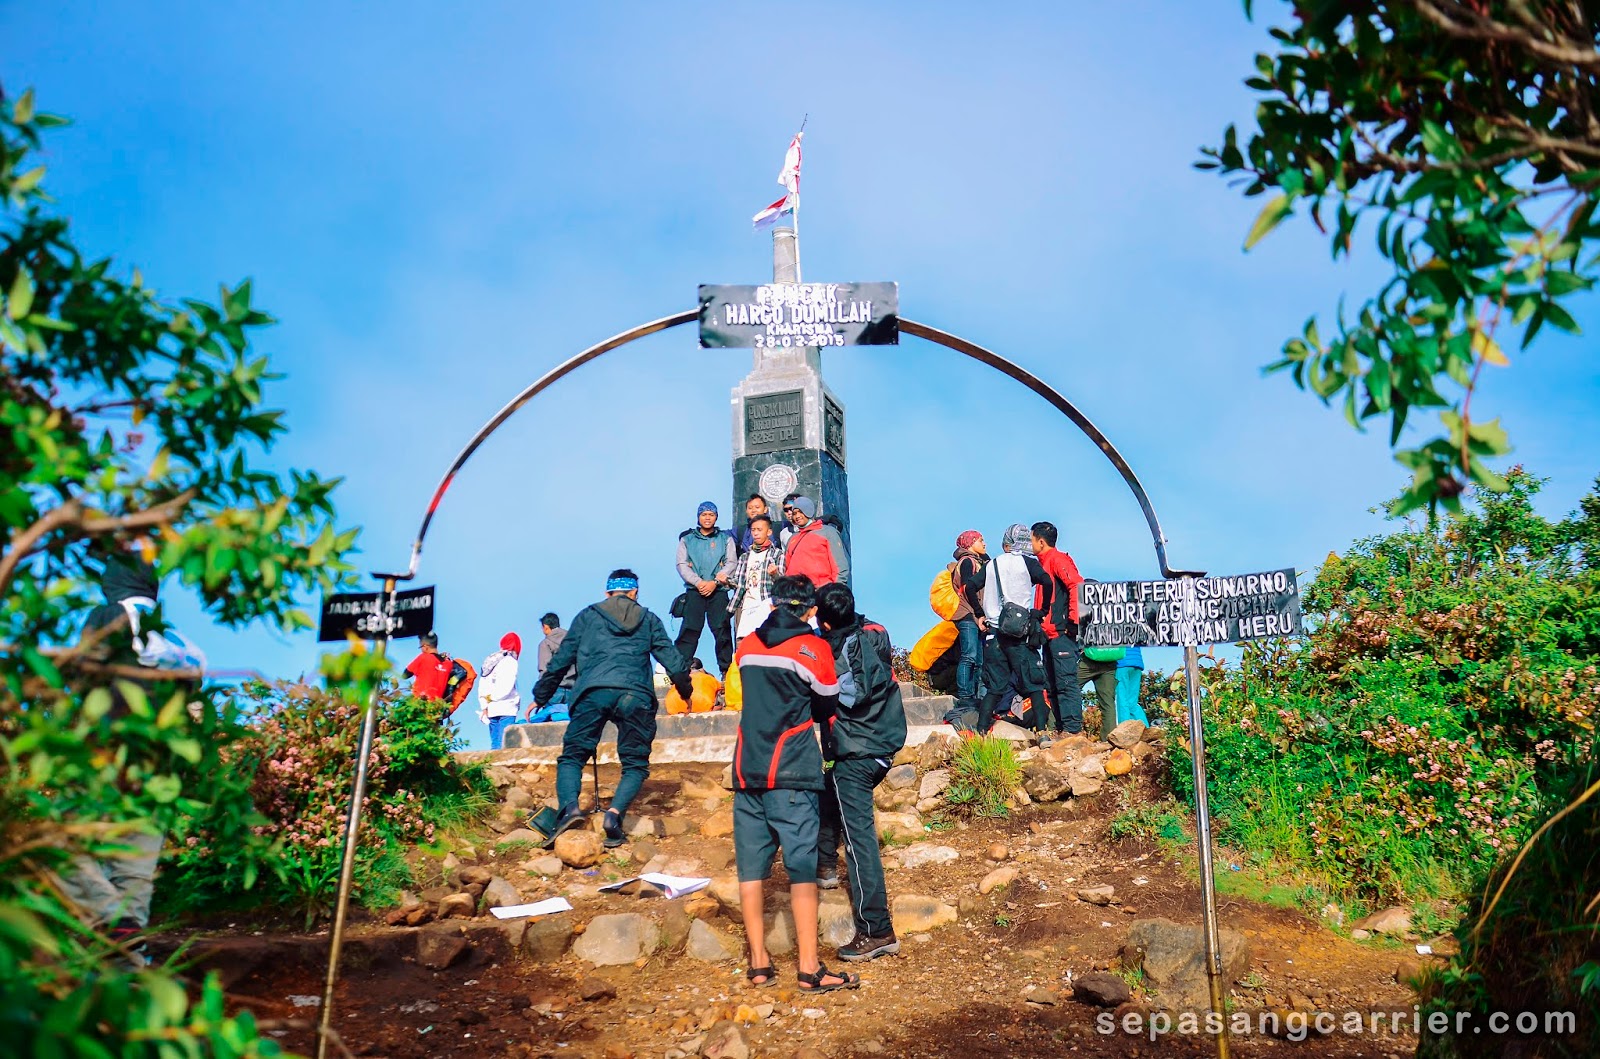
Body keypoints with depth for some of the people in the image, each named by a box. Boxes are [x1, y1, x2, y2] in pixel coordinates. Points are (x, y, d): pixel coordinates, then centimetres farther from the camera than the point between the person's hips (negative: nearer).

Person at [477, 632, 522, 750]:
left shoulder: (489, 661, 17)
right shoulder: (510, 661, -5)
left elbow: (481, 687, 12)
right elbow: (507, 687, -13)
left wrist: (484, 706, 5)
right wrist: (492, 697, 1)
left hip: (490, 710, 7)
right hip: (506, 709, -7)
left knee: (495, 745, 8)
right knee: (504, 744, -10)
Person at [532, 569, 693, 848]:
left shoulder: (587, 616, 22)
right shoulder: (648, 619, 24)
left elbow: (561, 658, 22)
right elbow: (671, 657, 22)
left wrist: (540, 696, 30)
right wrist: (687, 691, 36)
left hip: (593, 692, 0)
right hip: (636, 696, 0)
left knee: (572, 755, 8)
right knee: (635, 763, 9)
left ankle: (569, 806, -19)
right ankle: (614, 814, -16)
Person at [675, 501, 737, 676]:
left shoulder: (725, 539, 13)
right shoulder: (687, 539, 14)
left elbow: (731, 563, 3)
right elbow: (682, 565, 5)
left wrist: (714, 582, -10)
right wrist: (698, 582, -10)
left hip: (718, 591, 0)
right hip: (694, 590, 0)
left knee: (722, 630, -4)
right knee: (689, 630, -7)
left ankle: (726, 669, 1)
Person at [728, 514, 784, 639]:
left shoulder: (777, 554, 6)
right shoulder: (744, 556, 21)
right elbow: (738, 582, 18)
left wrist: (775, 574, -27)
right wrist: (726, 580, -4)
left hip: (765, 607, -5)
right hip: (744, 607, 5)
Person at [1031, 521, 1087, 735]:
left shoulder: (1057, 559, -6)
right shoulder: (1044, 563, 22)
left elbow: (1077, 585, -19)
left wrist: (1073, 620, -20)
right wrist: (1039, 625, 16)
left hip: (1061, 633, -10)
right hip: (1050, 635, 10)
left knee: (1066, 682, -11)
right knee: (1051, 685, 10)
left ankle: (1073, 729, -12)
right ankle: (1061, 728, 13)